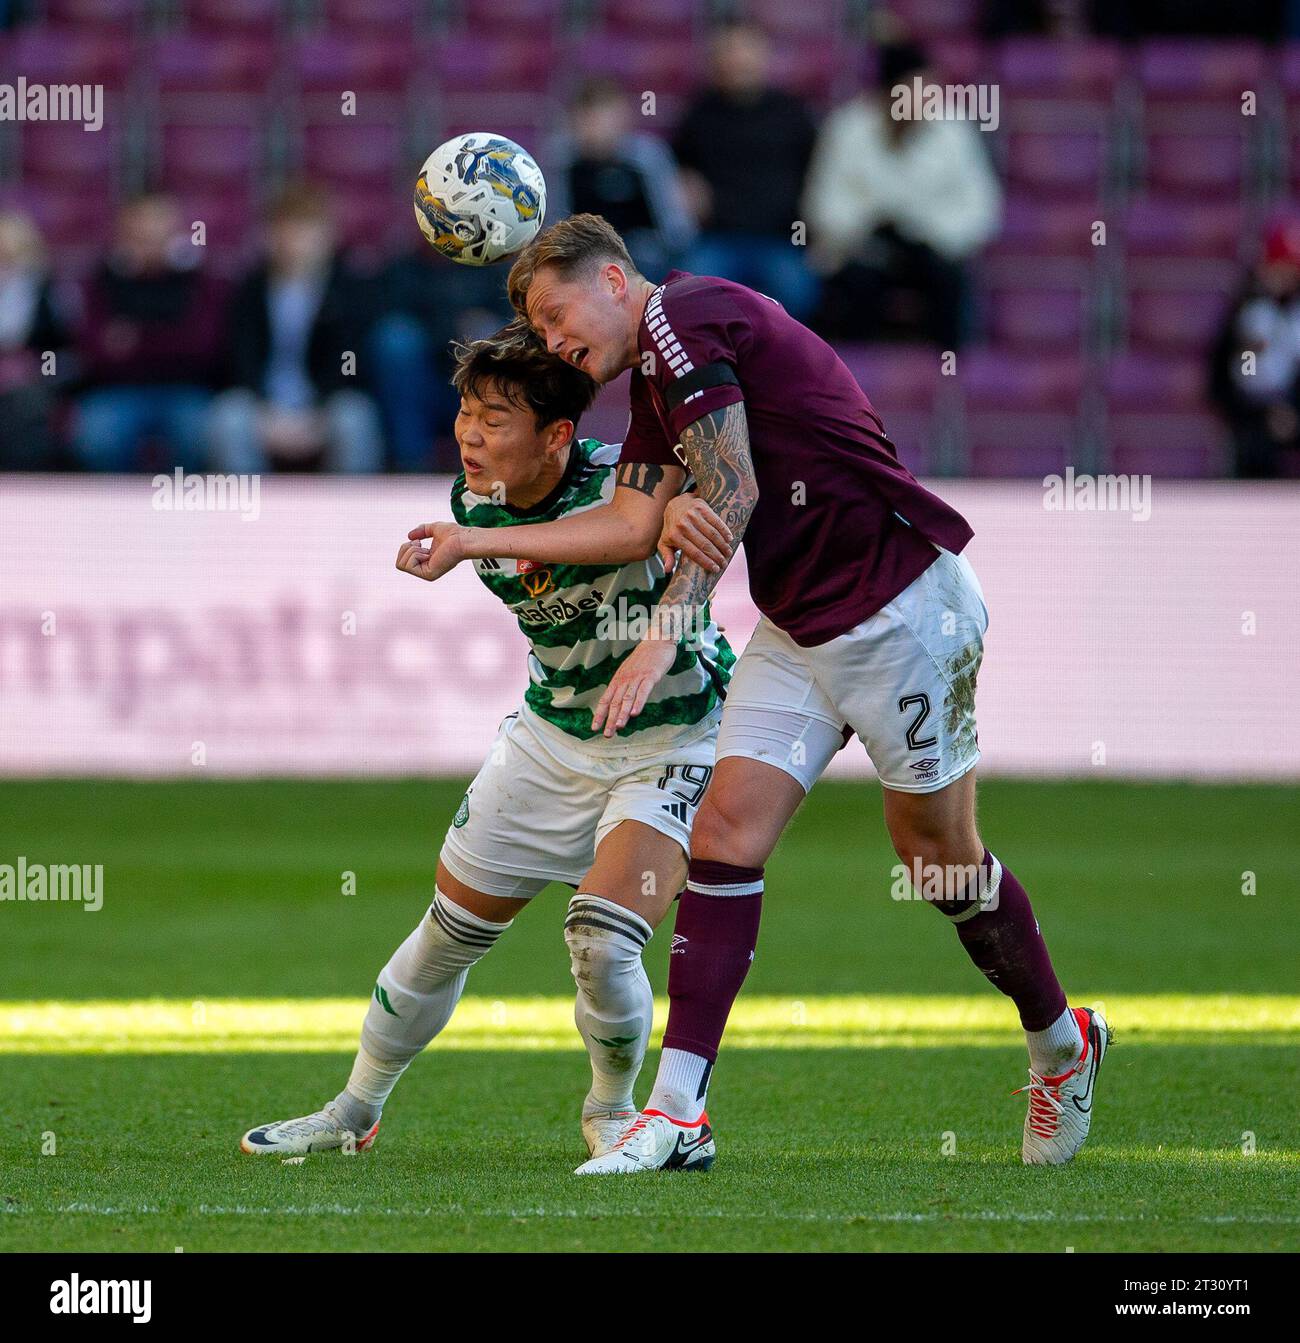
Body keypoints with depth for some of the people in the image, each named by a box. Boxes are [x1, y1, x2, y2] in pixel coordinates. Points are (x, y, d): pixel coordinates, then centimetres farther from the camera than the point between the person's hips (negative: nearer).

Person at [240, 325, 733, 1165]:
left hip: (671, 739, -5)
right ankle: (356, 1112, 31)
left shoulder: (623, 477, -25)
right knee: (451, 932, 10)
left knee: (602, 944, -20)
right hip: (554, 734, 5)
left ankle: (612, 1112, 11)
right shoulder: (476, 500, -9)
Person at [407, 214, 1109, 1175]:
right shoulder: (653, 379, 16)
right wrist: (477, 543, 13)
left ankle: (1061, 1047, 26)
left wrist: (665, 635, -20)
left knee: (938, 853, 3)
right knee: (726, 832, -4)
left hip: (904, 605, -9)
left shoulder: (687, 318, -13)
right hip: (799, 626, 9)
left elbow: (730, 496, -18)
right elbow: (637, 521, 11)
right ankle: (677, 1109, -8)